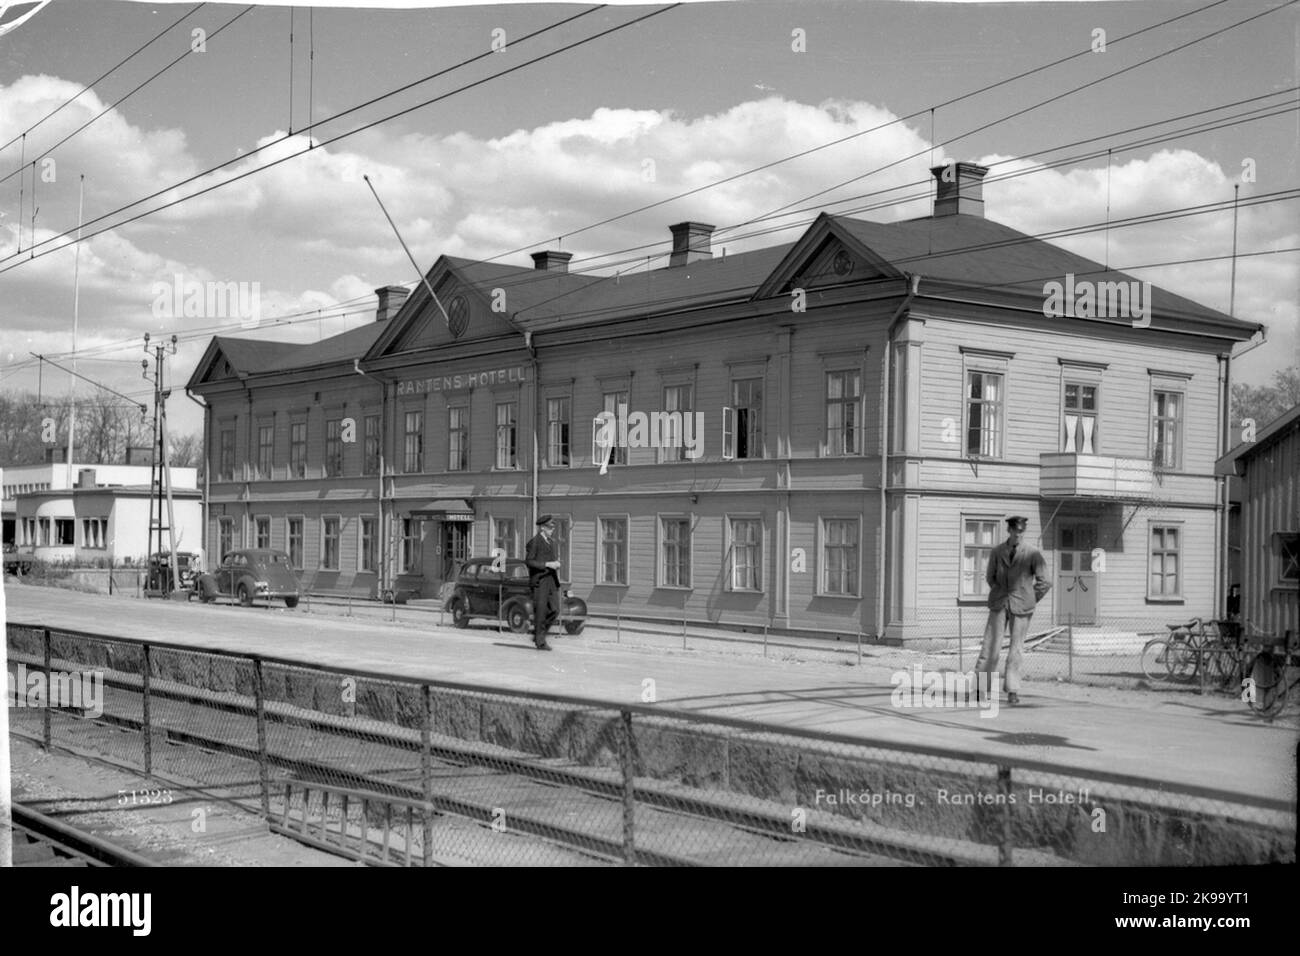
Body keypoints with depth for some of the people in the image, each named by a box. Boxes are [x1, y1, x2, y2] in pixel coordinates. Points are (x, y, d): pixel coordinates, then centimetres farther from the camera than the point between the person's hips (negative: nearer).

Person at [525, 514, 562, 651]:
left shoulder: (550, 541, 17)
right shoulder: (534, 541, -7)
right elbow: (528, 561, -11)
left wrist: (556, 564, 5)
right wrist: (547, 564, -17)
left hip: (551, 579, 7)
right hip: (539, 580, -7)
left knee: (554, 610, 1)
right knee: (540, 611, -3)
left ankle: (538, 634, 17)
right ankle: (540, 642, 5)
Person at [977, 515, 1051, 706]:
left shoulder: (1032, 554, -4)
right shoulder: (997, 552, 3)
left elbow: (1043, 582, 1)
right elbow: (990, 577, 15)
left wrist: (1029, 601, 5)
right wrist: (1001, 595, 10)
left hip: (1021, 607, -1)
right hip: (999, 604, 1)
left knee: (1016, 649, 0)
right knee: (991, 645, -2)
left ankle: (1013, 691, 8)